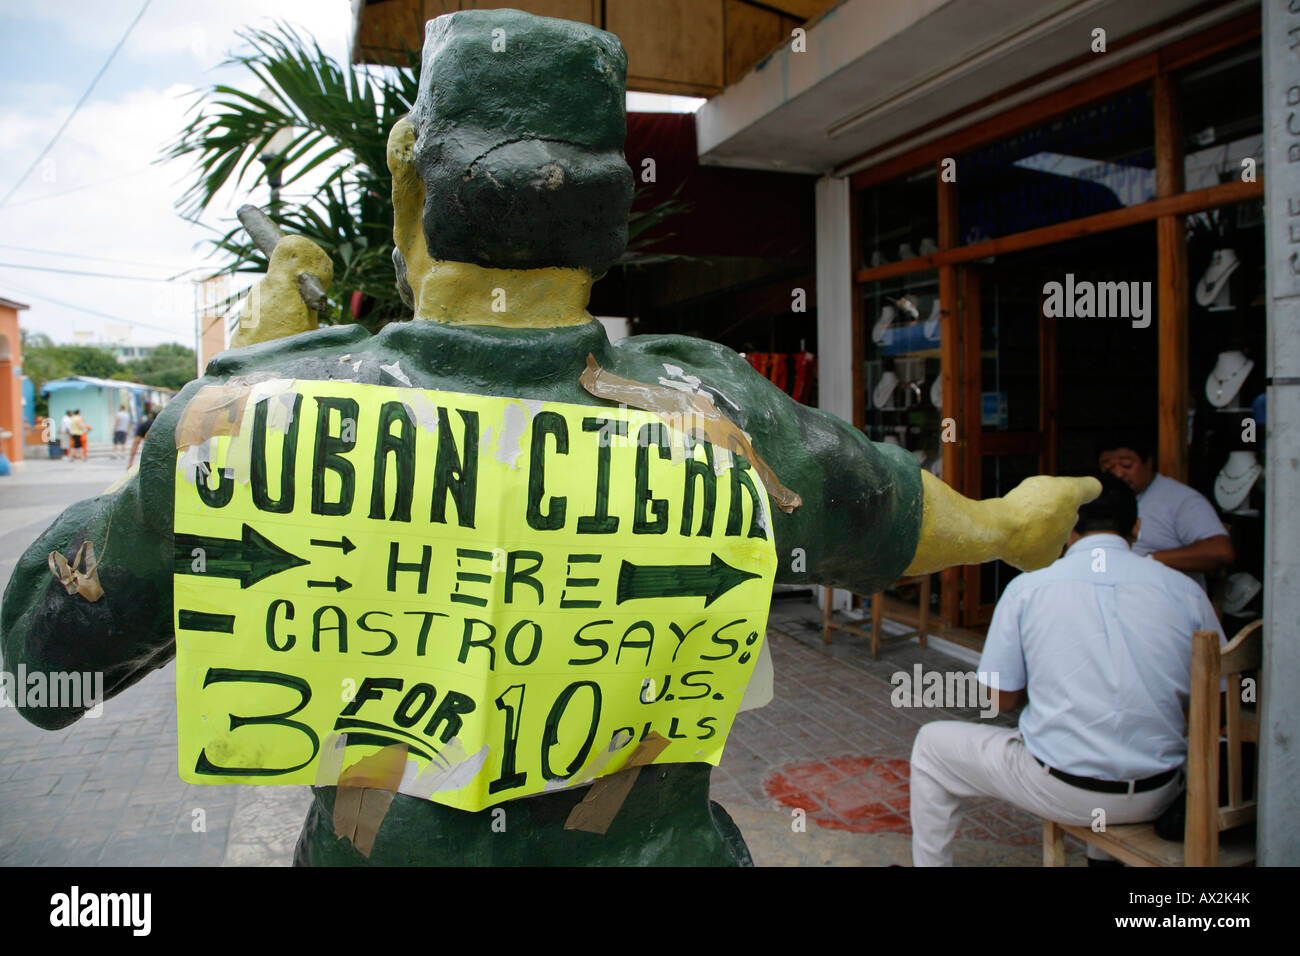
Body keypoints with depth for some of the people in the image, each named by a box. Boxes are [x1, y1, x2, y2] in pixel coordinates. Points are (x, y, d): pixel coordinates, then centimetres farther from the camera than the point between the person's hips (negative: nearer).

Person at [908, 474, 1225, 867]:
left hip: (1062, 793, -3)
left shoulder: (1026, 588, -7)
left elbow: (1003, 697, 0)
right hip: (1156, 797, 4)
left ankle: (929, 862, 30)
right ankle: (1105, 855, 51)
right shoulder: (1185, 590, -3)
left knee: (931, 744, 19)